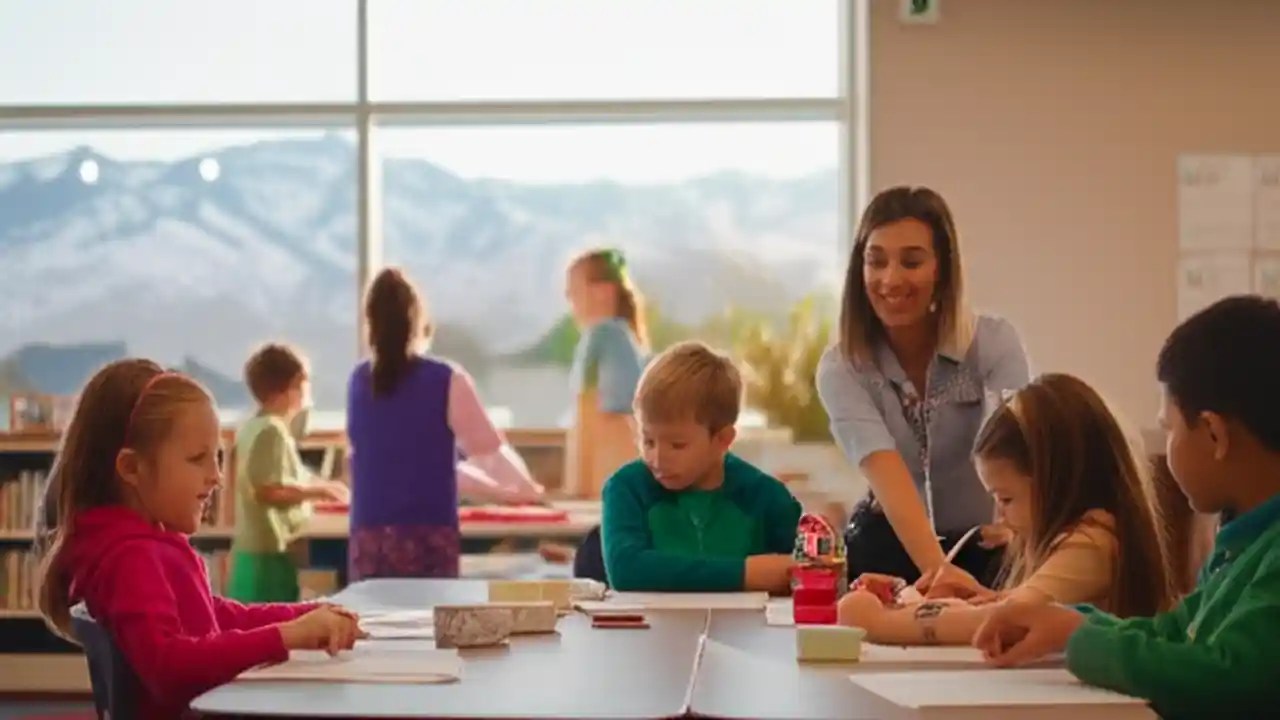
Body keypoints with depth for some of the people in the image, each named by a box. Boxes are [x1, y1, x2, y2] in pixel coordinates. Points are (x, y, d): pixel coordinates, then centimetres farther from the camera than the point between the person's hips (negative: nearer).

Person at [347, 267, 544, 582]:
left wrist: (499, 491, 29)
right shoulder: (446, 380, -5)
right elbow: (490, 450, 5)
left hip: (368, 539, 4)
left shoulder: (360, 381, 10)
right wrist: (525, 488, 28)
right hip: (427, 539, -4)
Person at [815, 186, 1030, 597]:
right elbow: (887, 476, -32)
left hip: (987, 546, -1)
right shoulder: (841, 368, -15)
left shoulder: (994, 345, -16)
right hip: (891, 545, 1)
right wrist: (938, 567, -51)